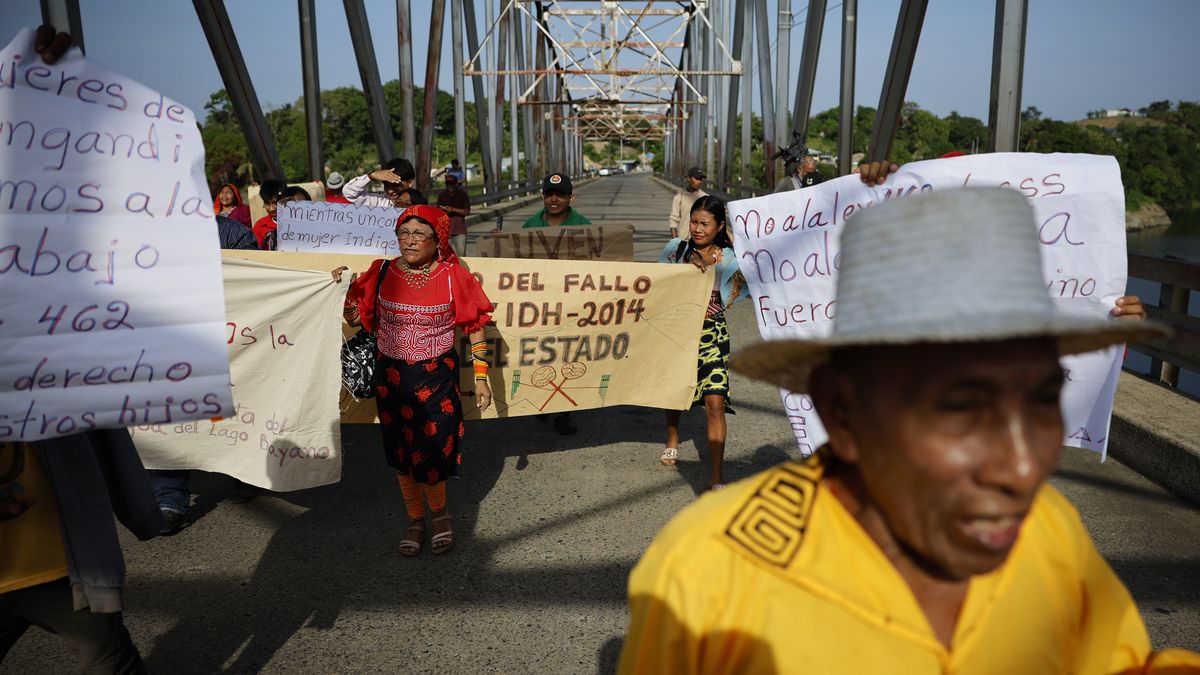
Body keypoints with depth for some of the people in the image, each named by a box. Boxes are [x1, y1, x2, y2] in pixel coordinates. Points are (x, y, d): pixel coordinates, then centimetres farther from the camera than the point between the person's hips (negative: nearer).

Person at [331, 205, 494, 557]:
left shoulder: (452, 276, -8)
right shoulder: (381, 273, -2)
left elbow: (475, 327, -2)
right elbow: (355, 318, 8)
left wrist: (481, 377, -3)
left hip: (436, 379, -3)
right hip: (391, 376, 3)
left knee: (429, 456, -1)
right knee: (401, 454, 12)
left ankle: (439, 513, 29)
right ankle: (416, 520, 33)